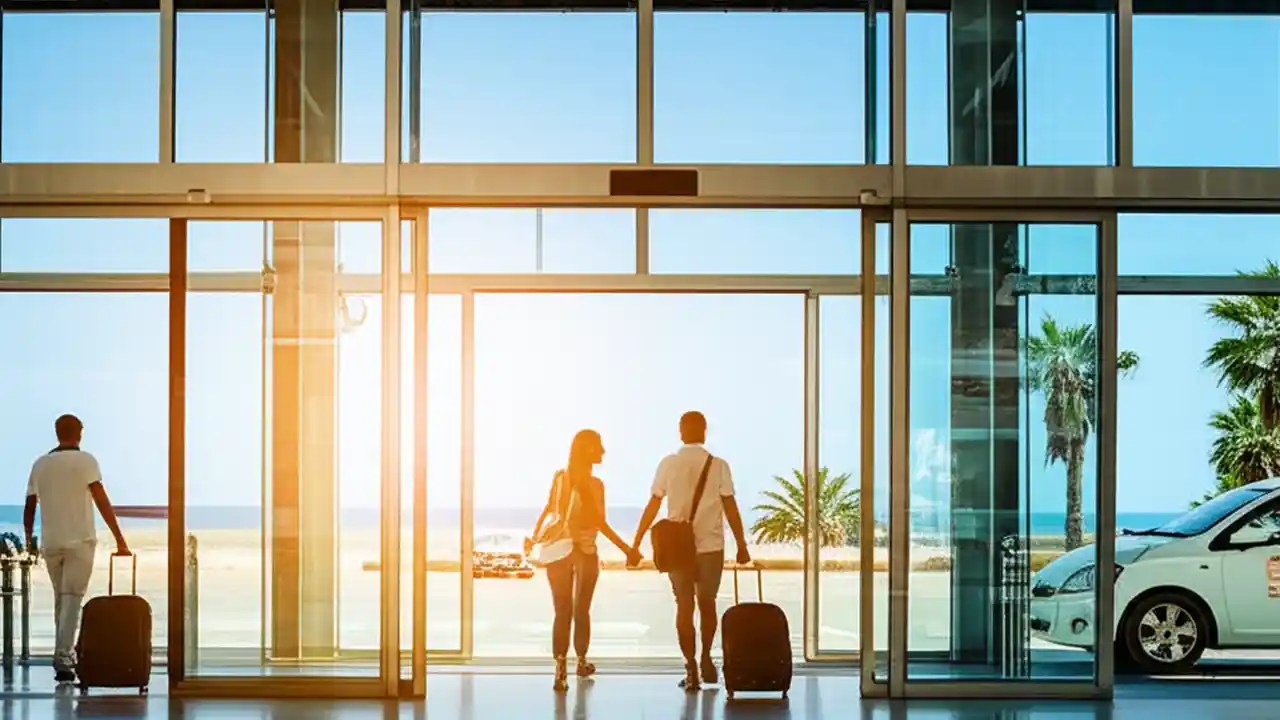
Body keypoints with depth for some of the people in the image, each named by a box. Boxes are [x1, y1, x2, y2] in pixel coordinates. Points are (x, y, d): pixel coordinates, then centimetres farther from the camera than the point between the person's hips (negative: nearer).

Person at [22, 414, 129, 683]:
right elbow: (102, 502, -10)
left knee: (60, 598, 17)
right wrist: (120, 539, -8)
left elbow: (29, 507, 10)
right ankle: (62, 655, -17)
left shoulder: (40, 464, 9)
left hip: (51, 542, 4)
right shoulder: (85, 461, -4)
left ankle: (65, 654, 21)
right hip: (80, 540, -4)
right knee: (72, 599, -5)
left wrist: (29, 539, 24)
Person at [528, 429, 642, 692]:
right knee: (581, 610, 14)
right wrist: (627, 549, -12)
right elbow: (600, 523, -15)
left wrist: (534, 539, 19)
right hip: (584, 552, -4)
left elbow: (547, 511, 6)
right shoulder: (593, 484, -12)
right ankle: (581, 661, 28)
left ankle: (561, 667, -7)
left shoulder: (560, 477, 2)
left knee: (562, 612, 4)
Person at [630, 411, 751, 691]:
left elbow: (652, 507, -1)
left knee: (684, 605, 6)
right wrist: (742, 545, 7)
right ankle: (705, 659, 20)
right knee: (707, 603, 18)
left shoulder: (668, 465, -2)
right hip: (711, 546, 0)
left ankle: (691, 668, 2)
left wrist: (636, 544, 6)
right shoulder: (718, 466, -4)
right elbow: (730, 509, -2)